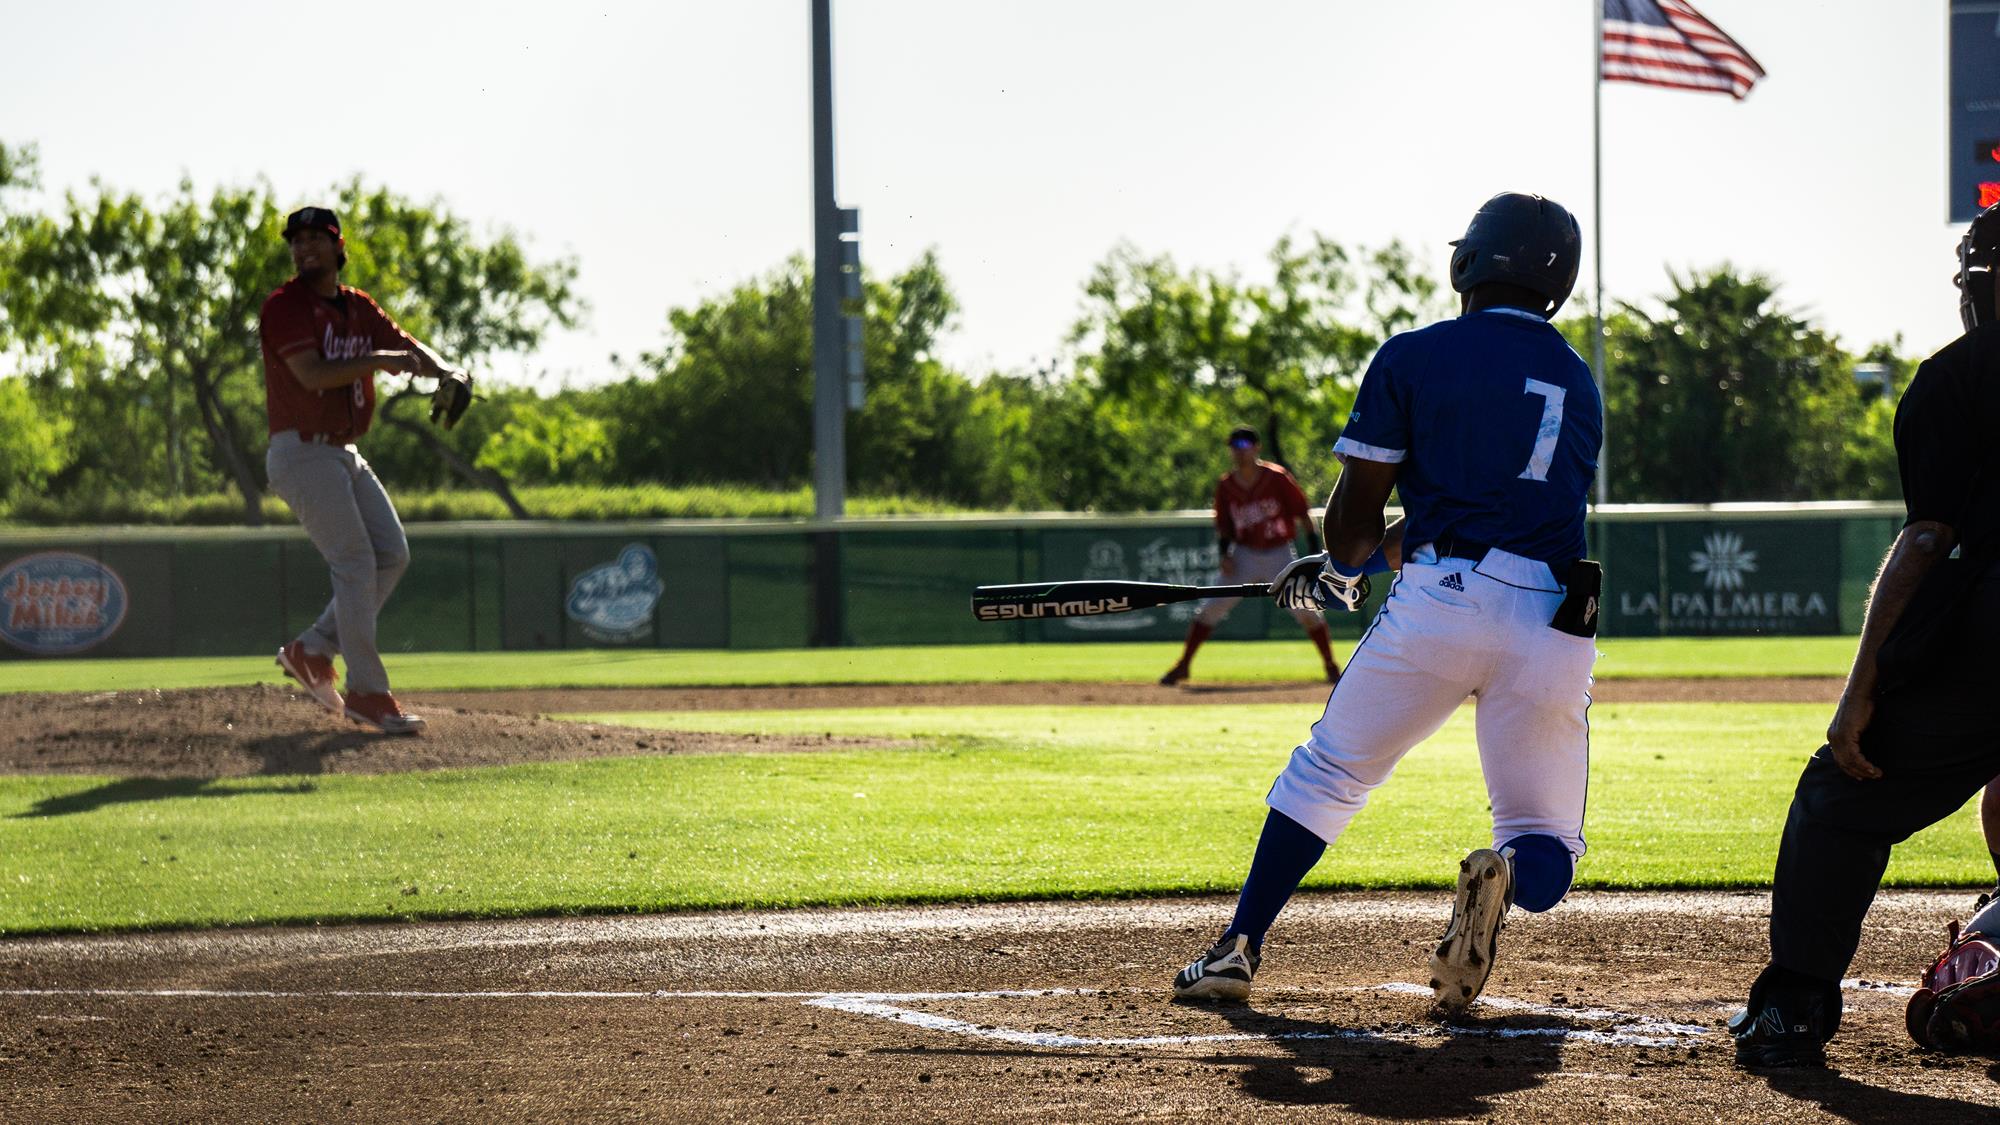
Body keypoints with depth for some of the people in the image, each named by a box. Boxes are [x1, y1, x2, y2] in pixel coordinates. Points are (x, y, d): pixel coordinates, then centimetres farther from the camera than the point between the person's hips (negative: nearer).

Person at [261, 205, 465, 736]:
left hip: (344, 454, 8)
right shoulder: (285, 307, -11)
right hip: (301, 451, -8)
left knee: (392, 554, 6)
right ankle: (366, 692, -7)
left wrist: (446, 373, -14)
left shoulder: (359, 308, 12)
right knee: (355, 563, -12)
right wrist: (375, 360, -27)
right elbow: (312, 374, -23)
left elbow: (407, 348, 6)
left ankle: (312, 651, 15)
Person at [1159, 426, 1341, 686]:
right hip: (1244, 556, 2)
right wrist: (1224, 554, -7)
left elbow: (1303, 513, -5)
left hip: (1280, 555, -2)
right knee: (1212, 608, -4)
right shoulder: (1225, 485, -1)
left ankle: (1331, 665, 6)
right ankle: (1183, 664, 5)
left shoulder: (1277, 478, -10)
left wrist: (1315, 551, -10)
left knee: (1305, 610, -8)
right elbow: (1223, 526, 9)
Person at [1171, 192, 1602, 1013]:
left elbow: (1354, 516, 4)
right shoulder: (1581, 386, 20)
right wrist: (1382, 555, 36)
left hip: (1438, 604, -2)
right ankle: (1507, 878, -25)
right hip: (1553, 625, 2)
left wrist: (1344, 571, 27)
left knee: (1328, 771, 17)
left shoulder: (1414, 358, 5)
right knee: (1547, 839, 11)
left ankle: (1238, 950, 10)